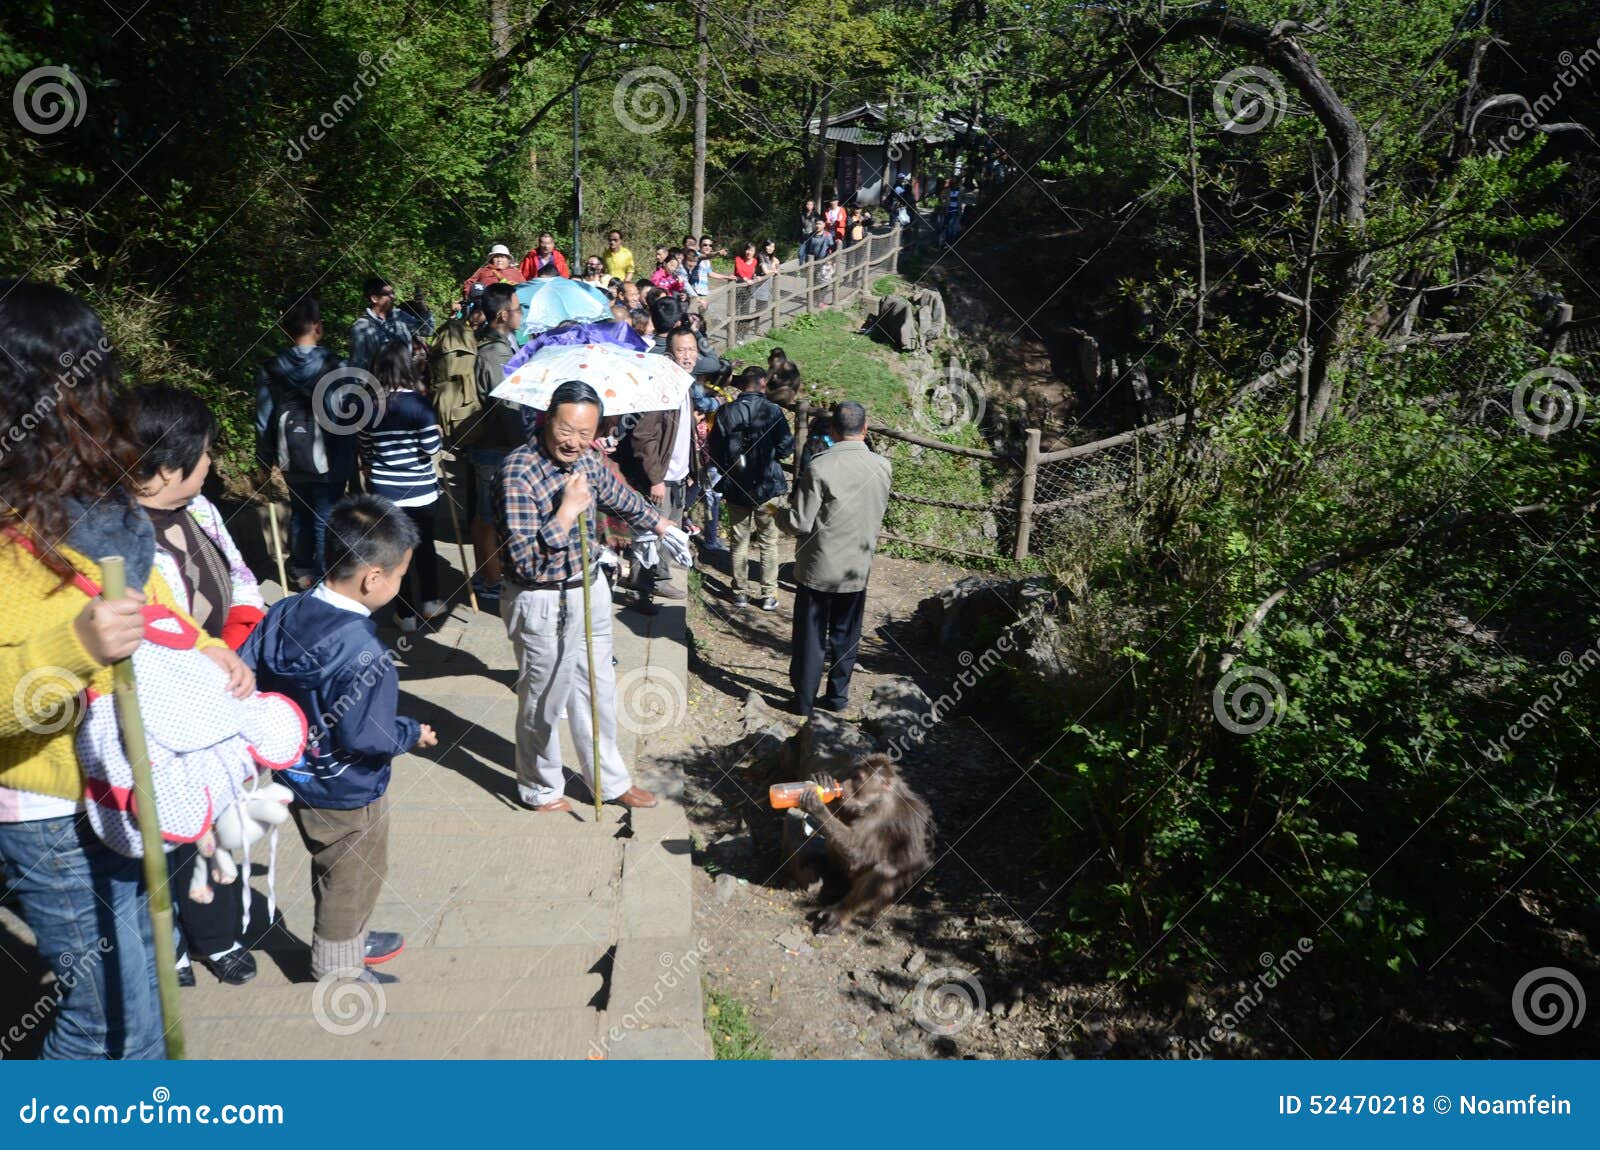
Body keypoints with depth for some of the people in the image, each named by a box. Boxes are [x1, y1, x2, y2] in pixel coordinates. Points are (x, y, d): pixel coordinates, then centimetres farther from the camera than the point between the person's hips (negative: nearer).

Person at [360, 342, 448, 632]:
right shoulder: (418, 402, -13)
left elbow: (366, 451, 6)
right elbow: (432, 446, -14)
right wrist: (439, 436, 8)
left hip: (384, 490, 2)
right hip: (421, 489, -2)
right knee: (425, 545, 18)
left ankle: (406, 614, 16)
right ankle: (429, 602, 30)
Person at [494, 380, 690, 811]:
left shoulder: (586, 459, -1)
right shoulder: (518, 472, -24)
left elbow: (617, 494, 22)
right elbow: (525, 561, -29)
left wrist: (661, 524, 33)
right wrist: (568, 510, -30)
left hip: (589, 590, 7)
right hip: (542, 605, -7)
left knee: (598, 691, 20)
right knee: (544, 702, 11)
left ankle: (611, 780, 37)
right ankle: (542, 791, 34)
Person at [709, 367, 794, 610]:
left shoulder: (725, 413, -3)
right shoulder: (772, 411, -11)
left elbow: (715, 451, -1)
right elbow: (786, 448, -10)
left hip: (736, 489, 2)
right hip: (768, 487, -2)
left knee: (739, 542, 13)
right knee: (769, 542, 9)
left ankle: (741, 591, 20)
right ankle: (769, 595, 12)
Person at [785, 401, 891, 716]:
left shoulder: (819, 468, -20)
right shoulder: (883, 467, -6)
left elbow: (800, 524, -17)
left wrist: (796, 497, 1)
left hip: (818, 568, -3)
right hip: (859, 568, 3)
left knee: (810, 636, 11)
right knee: (846, 636, 18)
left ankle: (804, 699, 20)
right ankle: (837, 696, 28)